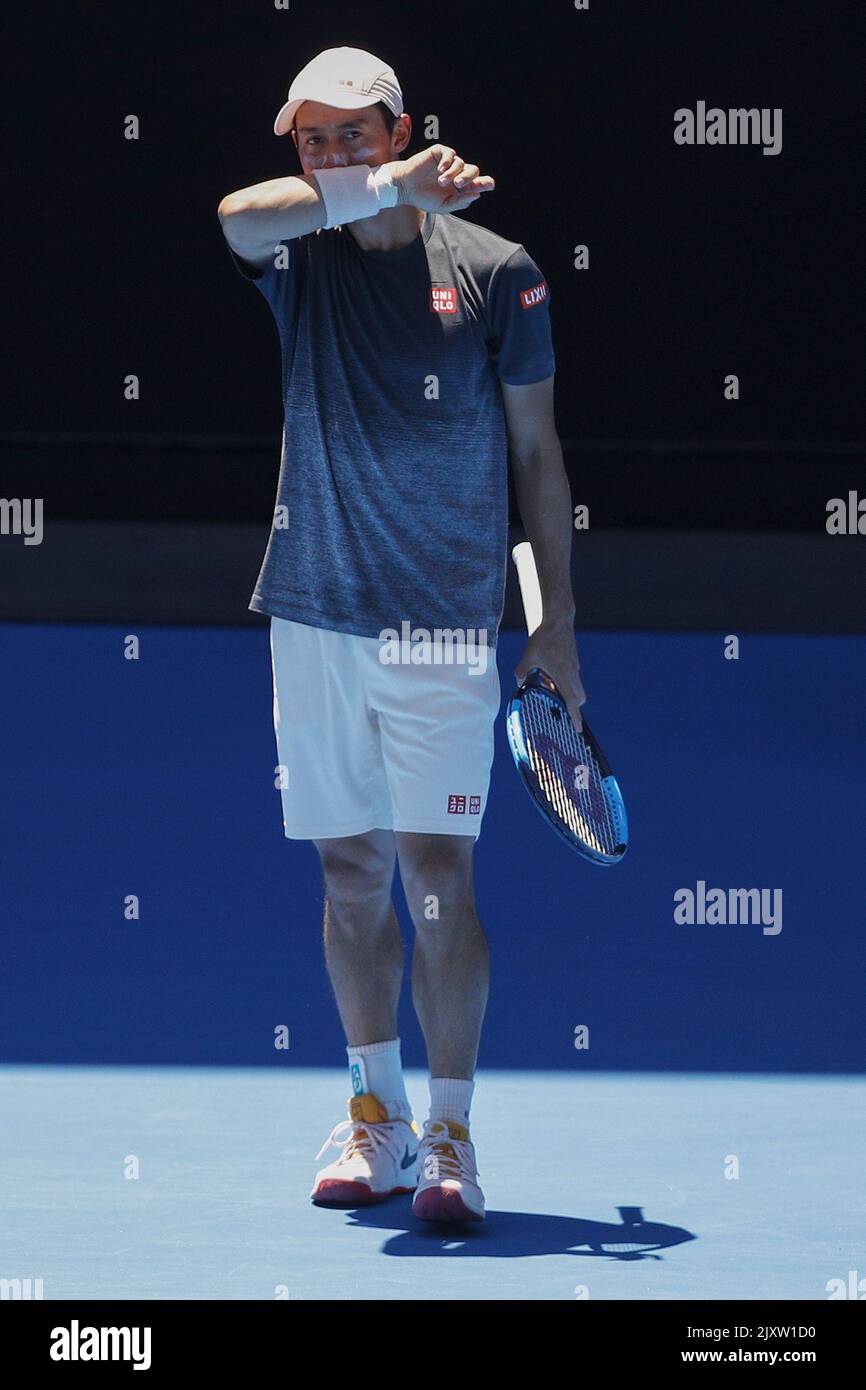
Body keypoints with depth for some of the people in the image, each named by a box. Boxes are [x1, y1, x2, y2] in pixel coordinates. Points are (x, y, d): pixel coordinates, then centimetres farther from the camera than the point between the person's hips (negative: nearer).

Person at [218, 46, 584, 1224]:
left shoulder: (495, 271, 0)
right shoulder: (300, 254, 5)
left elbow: (537, 452, 6)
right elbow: (235, 213, -21)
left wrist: (559, 619, 5)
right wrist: (385, 188, -28)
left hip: (442, 624, -3)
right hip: (314, 614, 3)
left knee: (436, 872, -8)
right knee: (352, 870, 9)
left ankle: (451, 1137, -3)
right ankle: (377, 1120, 20)